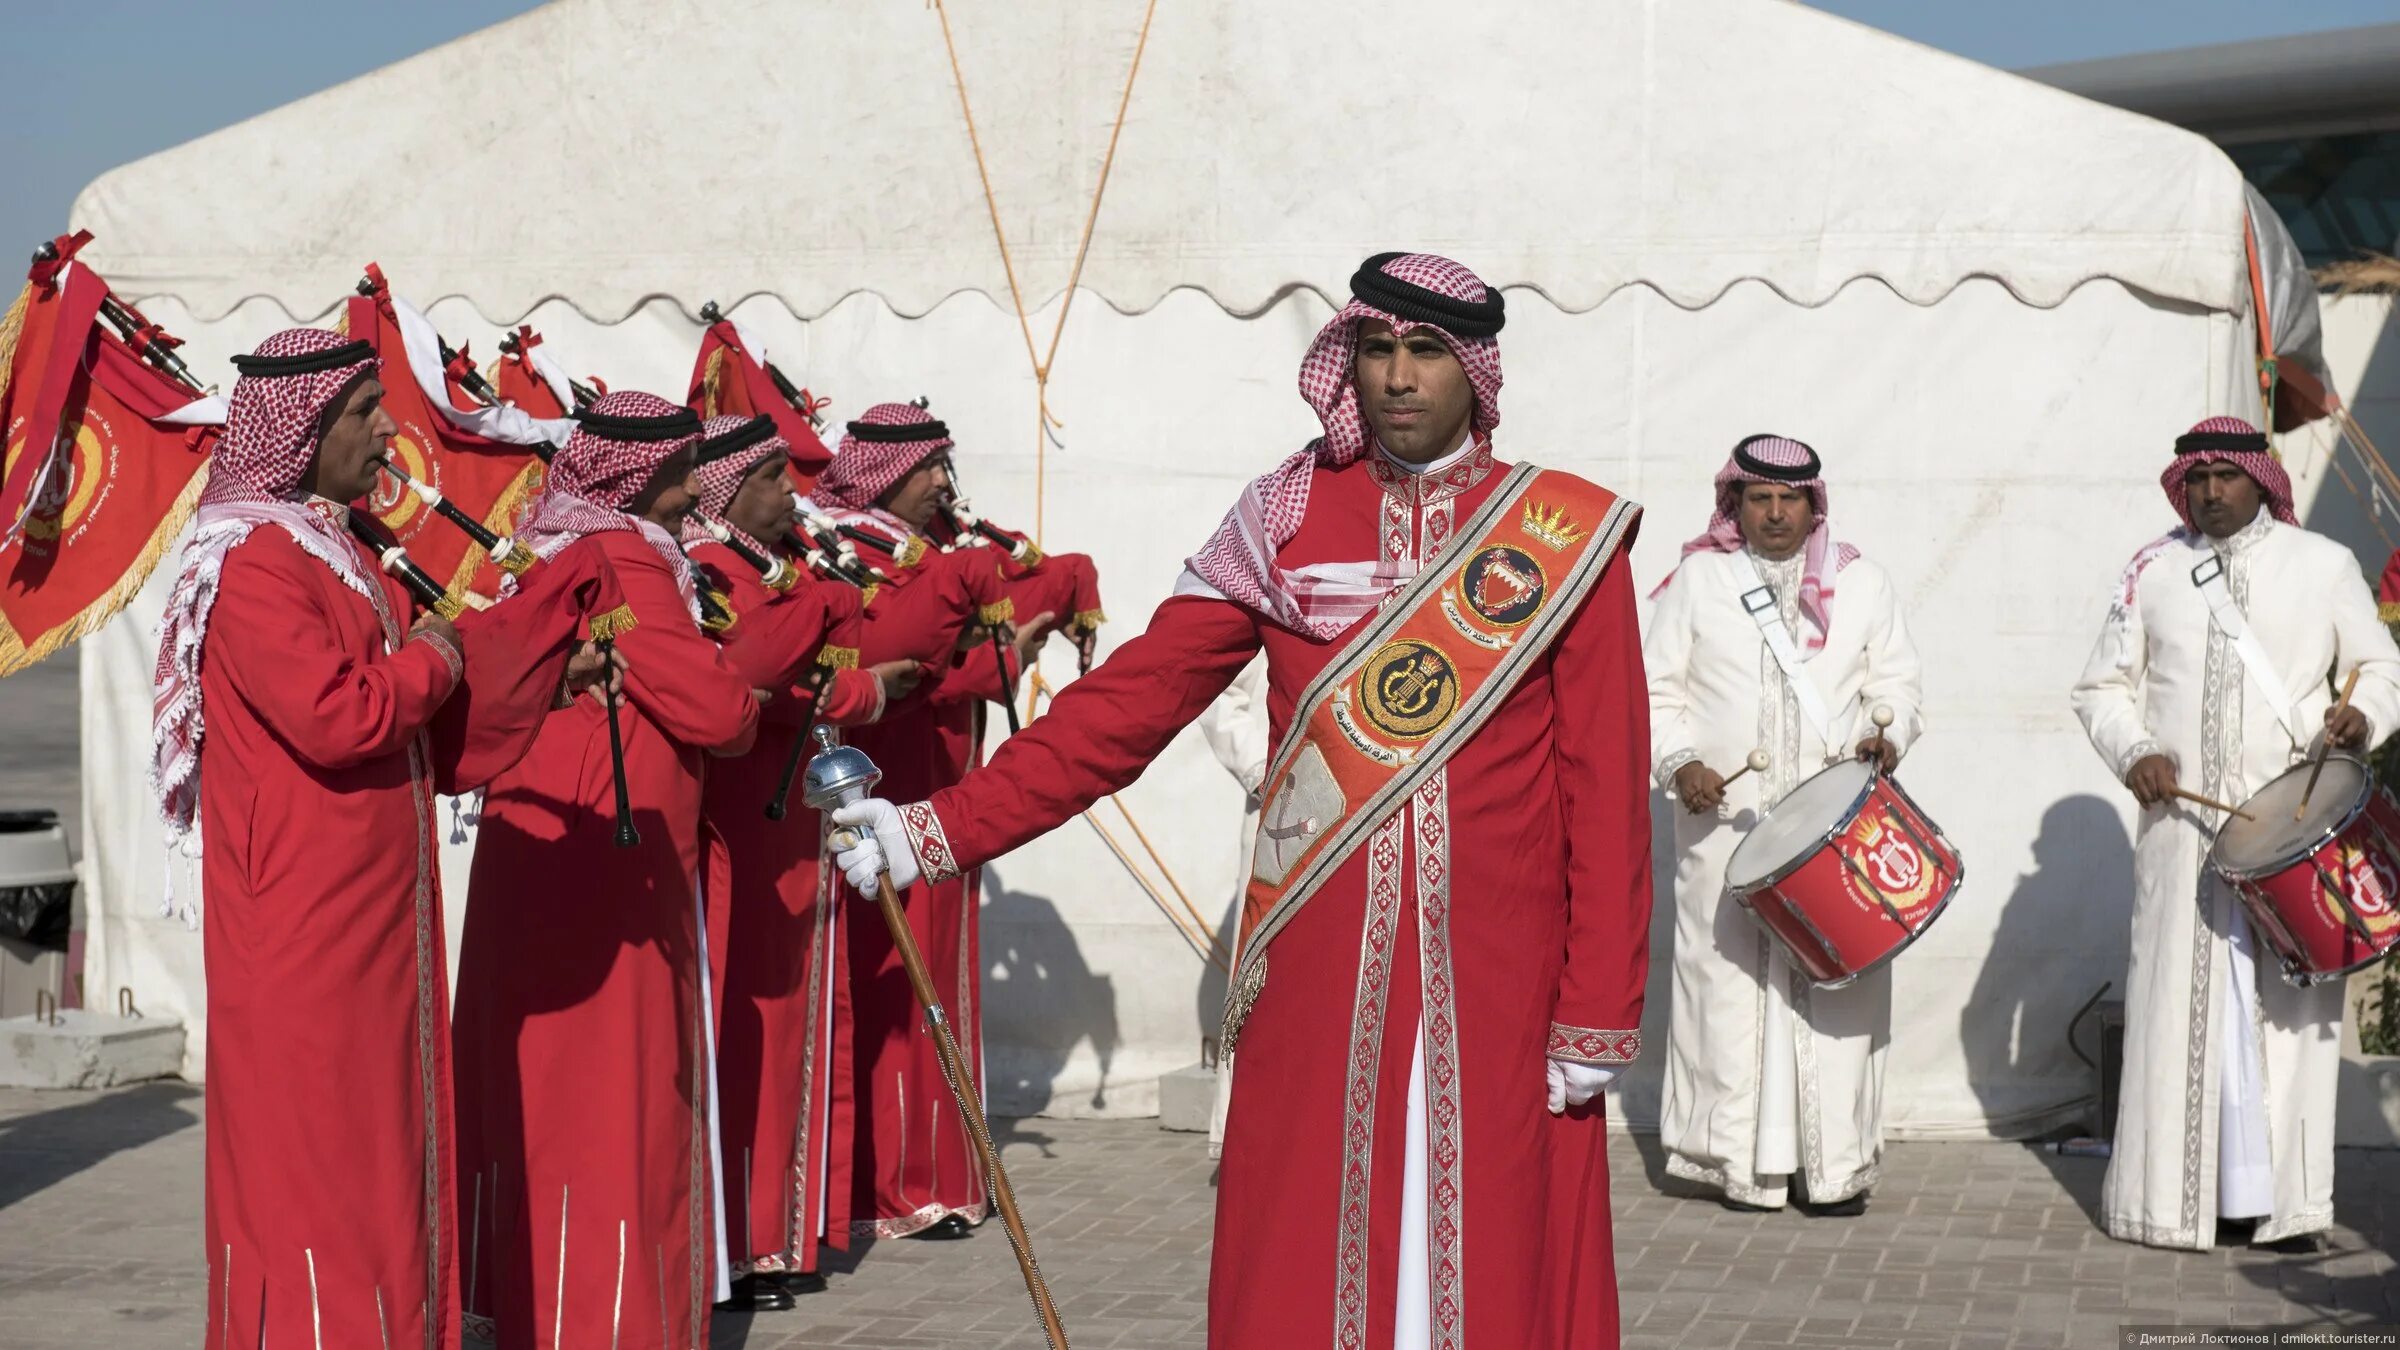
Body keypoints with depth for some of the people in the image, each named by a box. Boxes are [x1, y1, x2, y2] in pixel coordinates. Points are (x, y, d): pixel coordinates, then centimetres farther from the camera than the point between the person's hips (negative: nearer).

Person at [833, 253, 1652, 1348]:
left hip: (1497, 990, -1)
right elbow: (1130, 703, 1)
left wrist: (1598, 1014, -4)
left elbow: (1606, 791, -1)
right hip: (1313, 985, 1)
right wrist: (939, 829, -7)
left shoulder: (1566, 538, 2)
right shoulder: (1284, 520, 6)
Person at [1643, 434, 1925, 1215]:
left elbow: (1898, 688, 12)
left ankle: (1836, 1165, 5)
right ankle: (1743, 1164, 4)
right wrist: (1678, 762, -12)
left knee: (1837, 985, -2)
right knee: (1730, 982, -3)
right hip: (1726, 824, -1)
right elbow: (1659, 692, 5)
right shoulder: (1696, 581, 7)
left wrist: (1888, 737, -9)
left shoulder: (1860, 584, 12)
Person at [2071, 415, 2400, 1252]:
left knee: (2287, 1008, -2)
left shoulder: (2323, 565, 8)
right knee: (2177, 1006, 0)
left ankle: (2280, 1200, 4)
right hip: (2181, 822, 1)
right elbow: (2102, 688, 13)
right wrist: (2133, 753, -5)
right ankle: (2173, 1201, 6)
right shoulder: (2152, 570, 10)